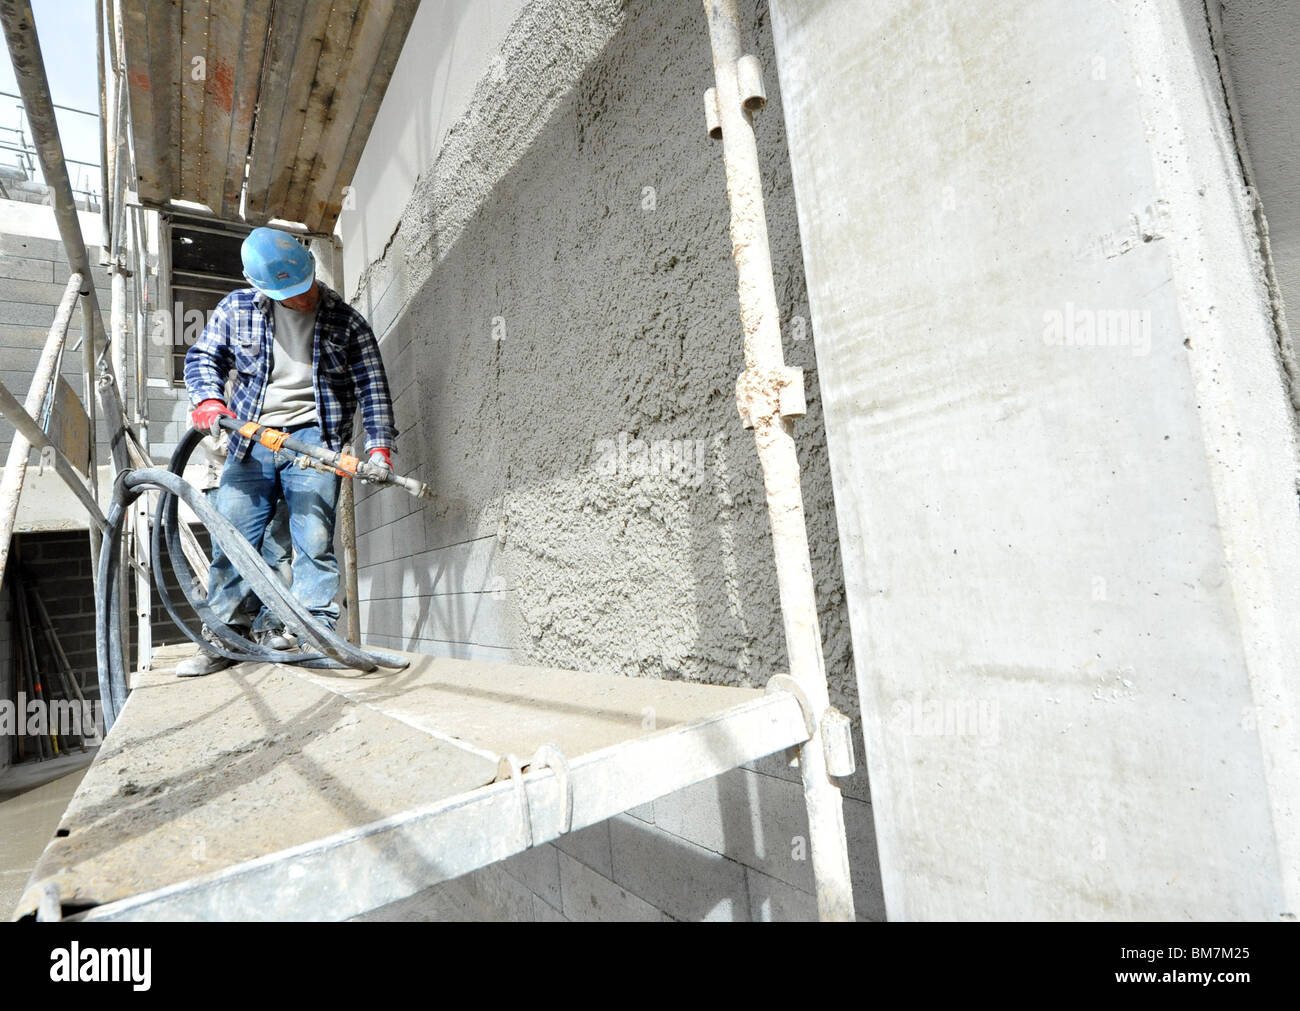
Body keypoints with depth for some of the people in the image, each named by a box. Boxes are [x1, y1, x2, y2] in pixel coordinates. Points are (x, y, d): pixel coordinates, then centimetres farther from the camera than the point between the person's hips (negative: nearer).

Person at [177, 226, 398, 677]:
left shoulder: (346, 321, 1)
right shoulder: (237, 308, 7)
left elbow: (372, 386, -2)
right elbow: (203, 357, 14)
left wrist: (378, 445, -13)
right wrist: (207, 400, -8)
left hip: (313, 438, -3)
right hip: (250, 440, 3)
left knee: (315, 539, -10)